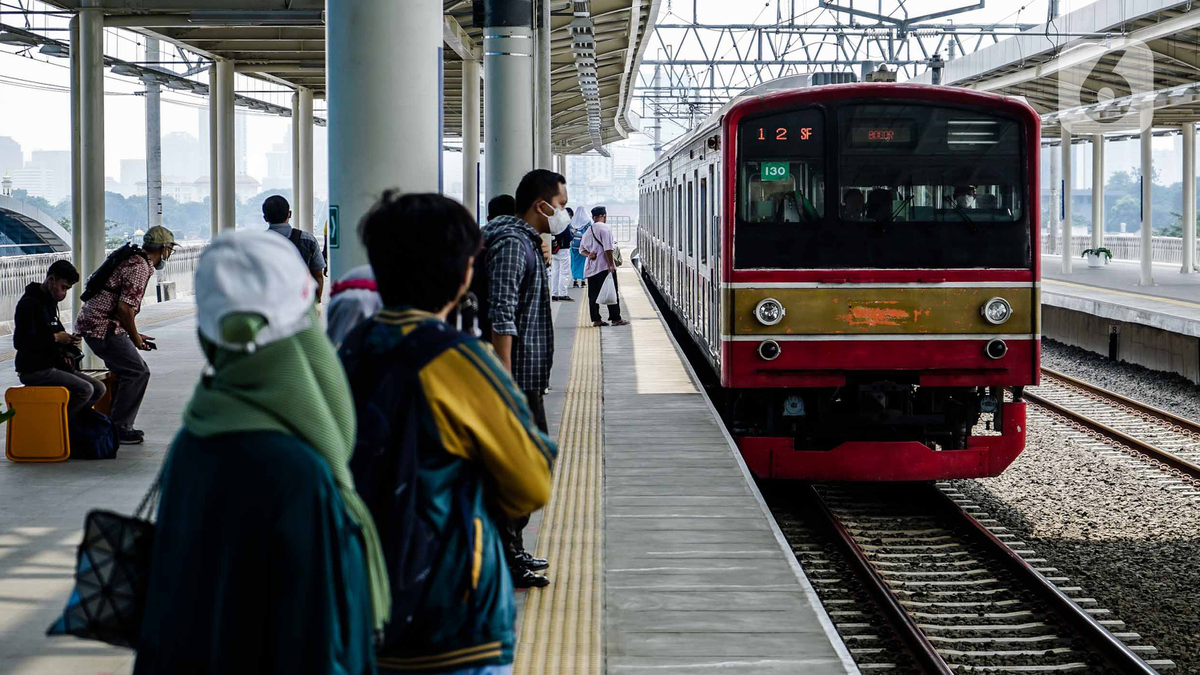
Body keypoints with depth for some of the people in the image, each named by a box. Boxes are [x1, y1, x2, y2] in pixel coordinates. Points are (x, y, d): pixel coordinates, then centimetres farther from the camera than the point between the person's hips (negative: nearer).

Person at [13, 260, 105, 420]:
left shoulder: (50, 302, 17)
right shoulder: (29, 302, -14)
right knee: (84, 389, -24)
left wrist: (67, 340, 5)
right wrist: (55, 338, -17)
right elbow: (20, 342, -23)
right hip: (34, 370, -10)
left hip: (52, 366, 10)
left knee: (98, 388, 2)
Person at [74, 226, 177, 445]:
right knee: (137, 372, -8)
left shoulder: (134, 260, 17)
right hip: (102, 328, -11)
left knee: (129, 371, 16)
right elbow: (124, 308, -23)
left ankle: (117, 426, 19)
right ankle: (119, 429, -5)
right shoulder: (140, 267, -16)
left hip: (91, 323, 11)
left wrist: (135, 335, 20)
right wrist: (135, 337, -9)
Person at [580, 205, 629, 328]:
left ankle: (596, 320, 6)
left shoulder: (588, 231, 15)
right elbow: (608, 249, -15)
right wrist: (611, 264, -14)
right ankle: (615, 318, -2)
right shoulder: (605, 228, -9)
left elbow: (581, 249, 17)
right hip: (604, 266, -7)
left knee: (593, 294, 7)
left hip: (590, 267, 7)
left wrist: (589, 254, 0)